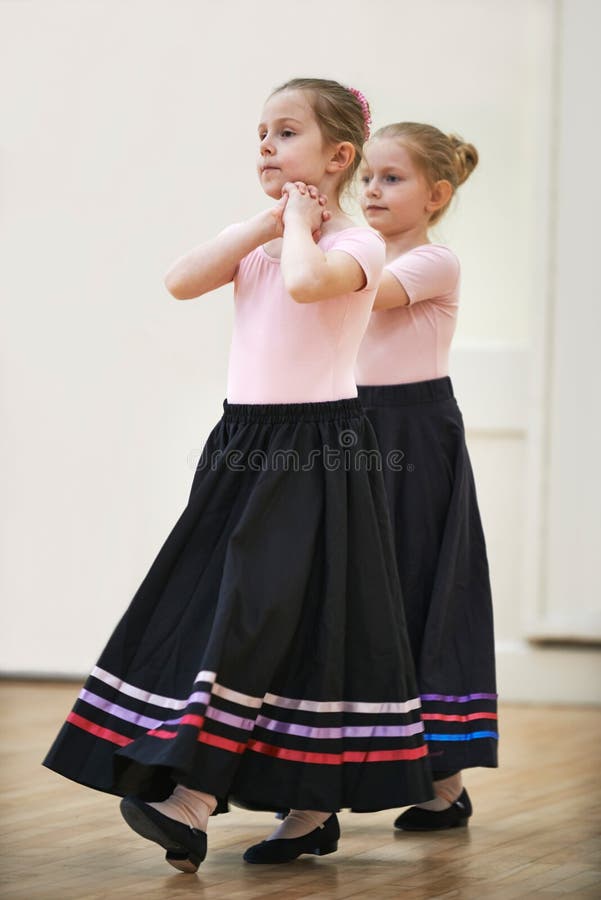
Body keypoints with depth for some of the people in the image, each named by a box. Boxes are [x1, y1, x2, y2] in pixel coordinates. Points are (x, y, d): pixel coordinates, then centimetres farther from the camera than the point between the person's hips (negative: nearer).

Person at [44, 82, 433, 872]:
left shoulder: (354, 244, -8)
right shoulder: (252, 240, 13)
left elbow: (306, 280, -32)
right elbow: (181, 281, -5)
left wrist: (300, 222, -13)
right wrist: (264, 224, -8)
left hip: (317, 454, -8)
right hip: (246, 444, 8)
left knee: (267, 610, -13)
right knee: (221, 607, 4)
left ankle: (195, 800, -18)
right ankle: (312, 810, 10)